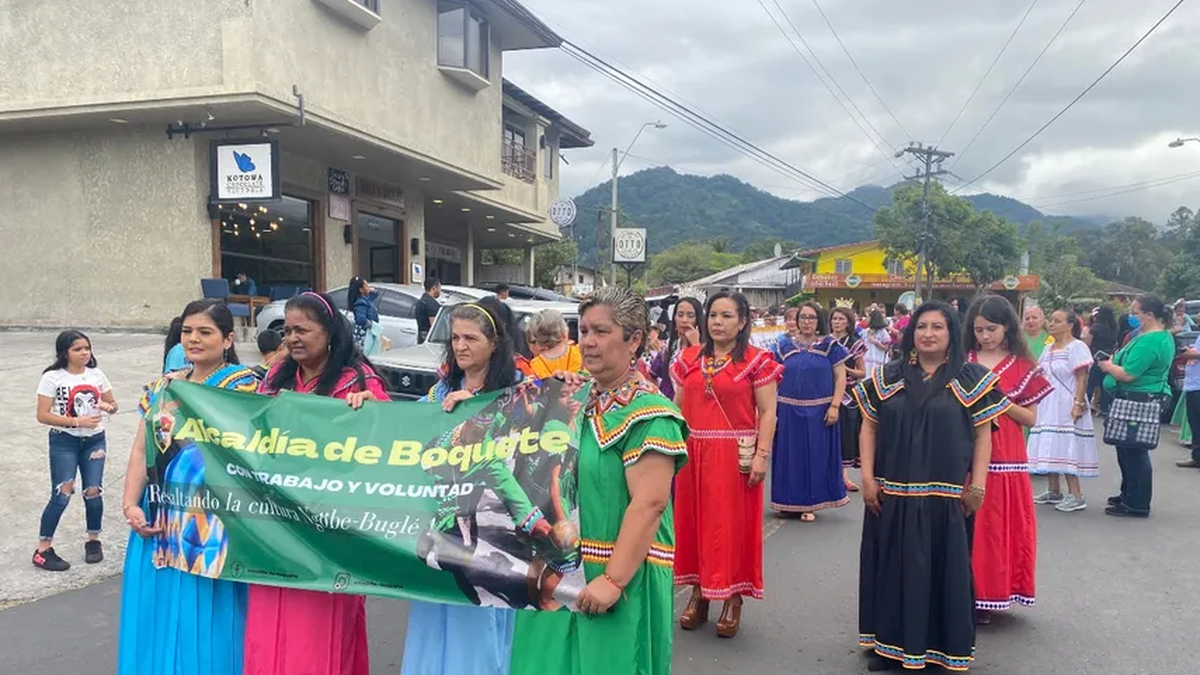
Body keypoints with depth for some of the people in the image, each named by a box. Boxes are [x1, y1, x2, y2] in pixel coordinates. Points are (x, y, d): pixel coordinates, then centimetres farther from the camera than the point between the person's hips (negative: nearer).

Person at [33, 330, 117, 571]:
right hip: (64, 442, -4)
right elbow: (42, 416, -13)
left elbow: (112, 404, 14)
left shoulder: (97, 375, 4)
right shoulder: (52, 378, -9)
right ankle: (43, 550, 4)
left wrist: (109, 406, -10)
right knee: (61, 495, -8)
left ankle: (93, 541, 21)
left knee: (93, 492, 2)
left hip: (94, 440, 4)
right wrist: (77, 421, -21)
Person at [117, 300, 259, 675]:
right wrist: (131, 505, 0)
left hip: (211, 519, -6)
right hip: (157, 518, 6)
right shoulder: (162, 387, 12)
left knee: (206, 623, 0)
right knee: (157, 617, 13)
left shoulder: (242, 384, -5)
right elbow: (141, 451, 9)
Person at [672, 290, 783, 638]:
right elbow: (678, 407, 13)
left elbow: (767, 413, -5)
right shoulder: (689, 358, 9)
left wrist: (762, 455, -13)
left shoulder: (756, 360, -3)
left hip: (735, 456, -4)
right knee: (693, 521, 9)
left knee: (733, 523, 2)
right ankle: (699, 591, 22)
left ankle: (732, 598, 13)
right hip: (693, 454, 4)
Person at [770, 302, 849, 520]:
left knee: (816, 455, 4)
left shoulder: (830, 345, 1)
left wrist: (834, 406, -12)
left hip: (819, 411, -2)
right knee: (790, 455, 6)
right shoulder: (784, 345, 7)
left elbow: (840, 377, -2)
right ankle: (789, 501, 18)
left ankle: (810, 504, 13)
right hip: (788, 410, 2)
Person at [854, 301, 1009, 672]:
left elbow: (983, 435, 0)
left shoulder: (970, 379, 0)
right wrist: (867, 477, -2)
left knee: (944, 568, 7)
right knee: (894, 569, 9)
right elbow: (869, 428, 6)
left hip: (946, 497, -2)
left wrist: (977, 486, -7)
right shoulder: (888, 377, 5)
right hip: (892, 495, 2)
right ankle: (892, 643, 22)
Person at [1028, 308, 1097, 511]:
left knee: (1067, 448, -10)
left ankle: (1076, 496, -7)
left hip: (1066, 407, -8)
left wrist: (1078, 403, -21)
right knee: (1050, 448, 10)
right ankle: (1054, 491, 19)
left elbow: (1082, 379, -14)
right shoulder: (1048, 349, 15)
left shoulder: (1077, 347, -9)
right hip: (1047, 406, 8)